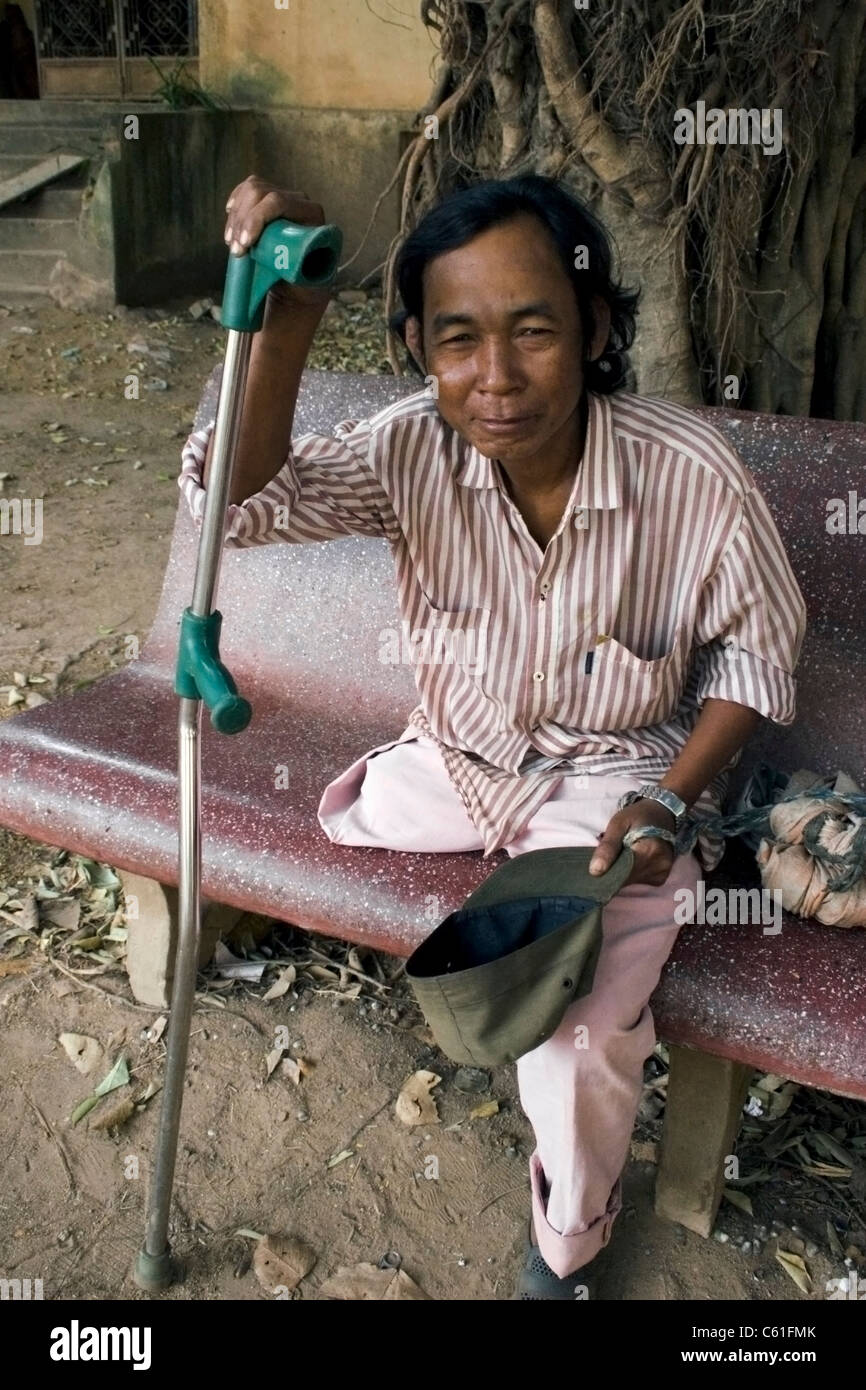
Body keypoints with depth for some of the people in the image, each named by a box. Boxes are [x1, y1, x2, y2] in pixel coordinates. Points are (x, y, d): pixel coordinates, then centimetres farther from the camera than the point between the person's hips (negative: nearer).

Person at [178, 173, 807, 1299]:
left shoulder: (697, 475, -23)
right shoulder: (414, 449, -16)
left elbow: (757, 648, -8)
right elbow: (240, 500, -25)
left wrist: (671, 800, -20)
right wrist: (286, 325, -39)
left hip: (621, 774, -4)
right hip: (458, 754, 5)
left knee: (578, 1033, -21)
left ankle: (570, 1238, 15)